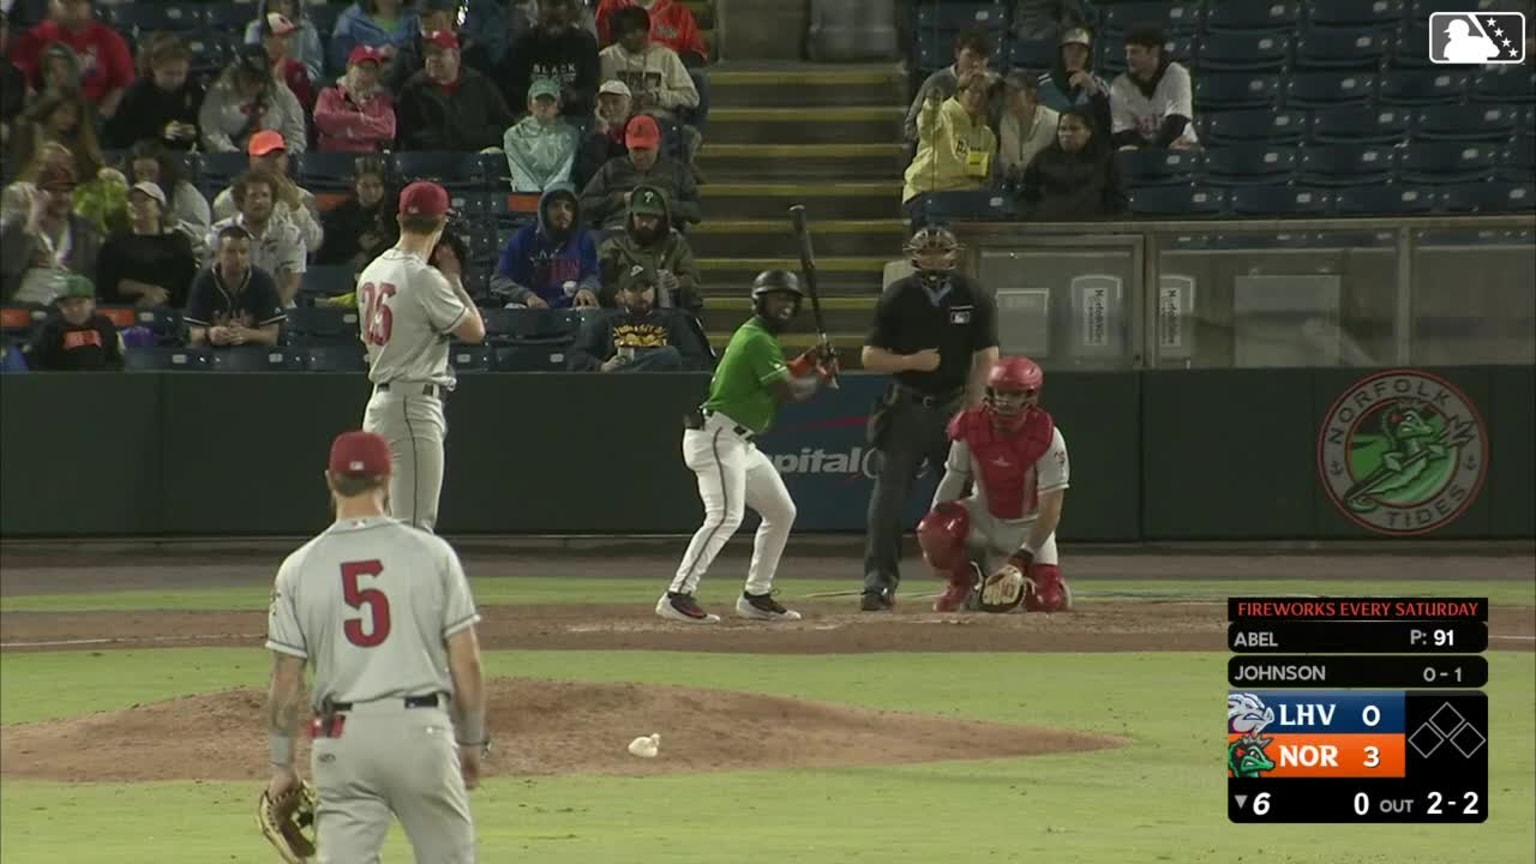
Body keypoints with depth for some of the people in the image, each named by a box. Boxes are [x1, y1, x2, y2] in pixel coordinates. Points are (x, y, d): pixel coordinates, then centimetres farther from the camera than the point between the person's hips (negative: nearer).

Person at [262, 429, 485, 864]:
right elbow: (466, 662, -1)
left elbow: (286, 684, 2)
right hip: (422, 730, -1)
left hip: (343, 736, 1)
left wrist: (282, 766, 11)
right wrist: (473, 741, 11)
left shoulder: (299, 568, 1)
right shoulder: (431, 554, -1)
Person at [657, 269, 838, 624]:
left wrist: (806, 363, 10)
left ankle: (756, 596, 18)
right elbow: (790, 392, -19)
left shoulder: (758, 336, 18)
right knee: (725, 515, -23)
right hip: (716, 438, -11)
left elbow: (775, 378, 22)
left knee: (782, 511, 14)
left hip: (740, 443, 11)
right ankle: (678, 596, -29)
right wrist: (821, 376, -1)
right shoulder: (757, 340, -14)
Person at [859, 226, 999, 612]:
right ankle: (879, 584, -7)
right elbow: (870, 357, -2)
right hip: (906, 407, 0)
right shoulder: (897, 298, -2)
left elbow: (986, 361, -4)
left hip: (955, 405, 0)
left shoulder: (974, 298, -2)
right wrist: (911, 361, -20)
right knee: (888, 498, -7)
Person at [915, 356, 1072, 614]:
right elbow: (952, 481, -6)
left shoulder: (1047, 437, -24)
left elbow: (1051, 509, -22)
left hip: (1029, 525, -1)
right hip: (984, 515, 1)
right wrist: (933, 543, -17)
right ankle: (962, 582, 2)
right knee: (936, 529, -32)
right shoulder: (971, 427, -15)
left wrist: (1022, 558, -29)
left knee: (1048, 602, -18)